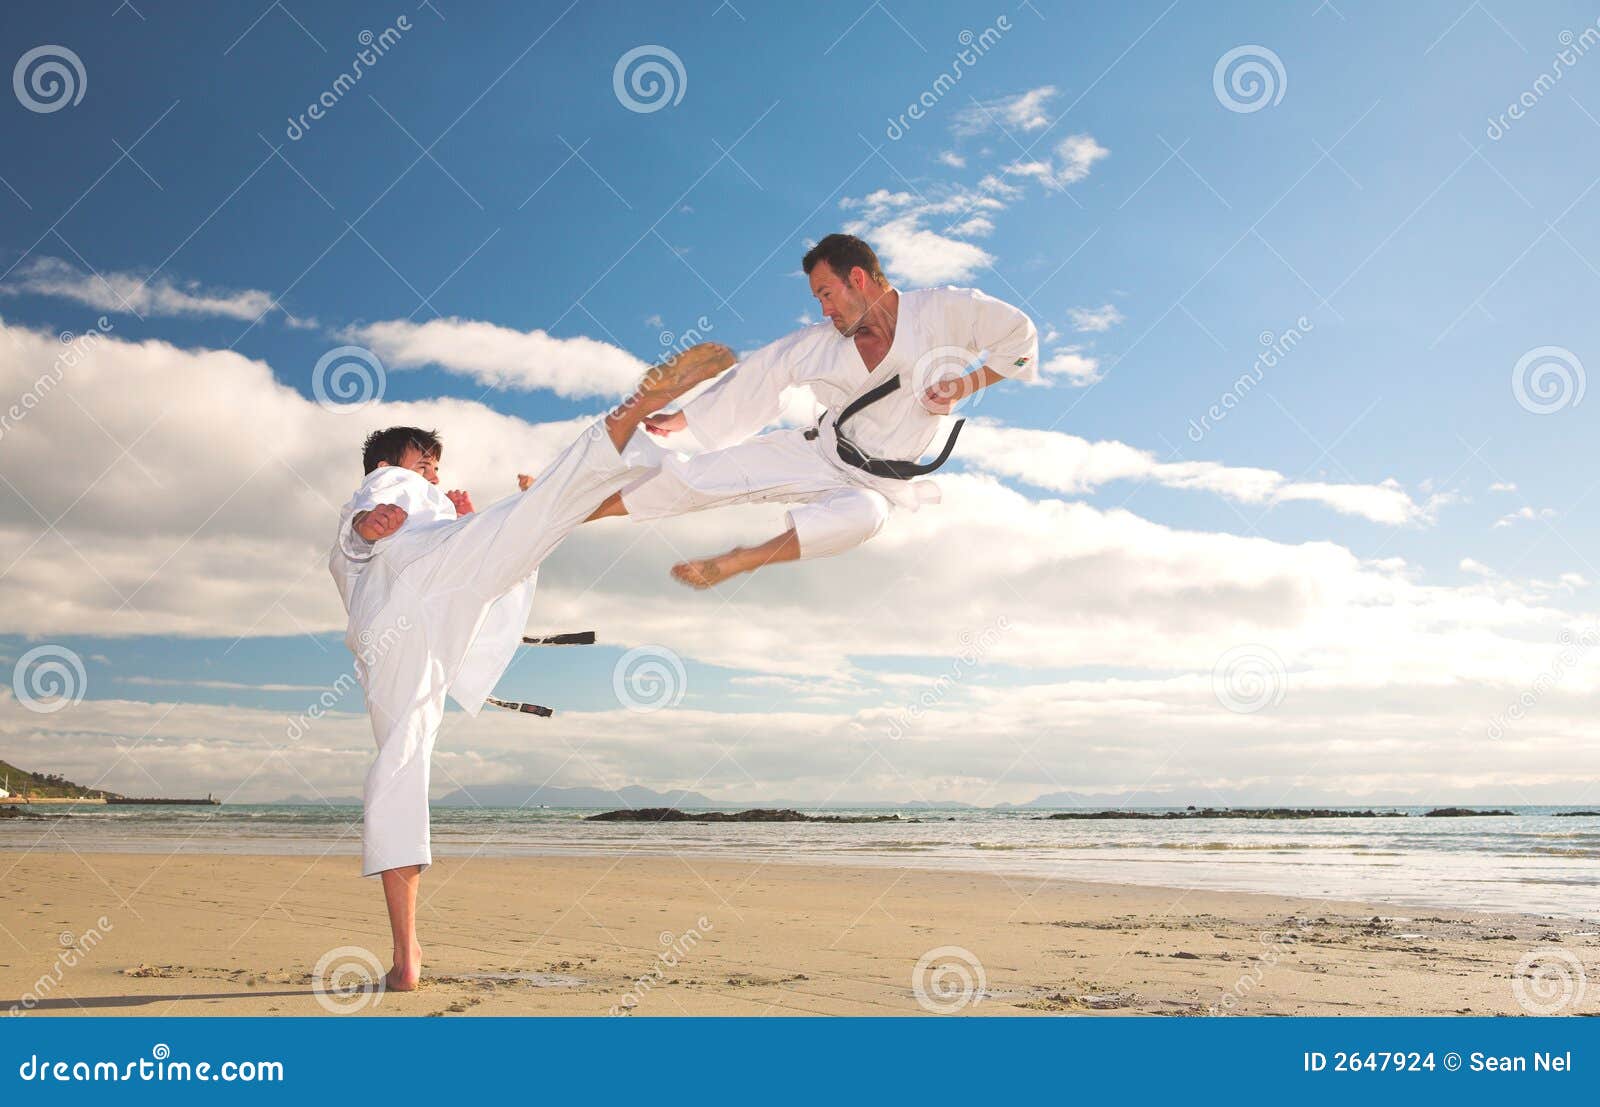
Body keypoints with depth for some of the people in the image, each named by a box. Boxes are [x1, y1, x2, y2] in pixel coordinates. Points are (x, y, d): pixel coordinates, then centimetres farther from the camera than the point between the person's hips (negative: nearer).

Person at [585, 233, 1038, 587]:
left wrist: (964, 385, -19)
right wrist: (681, 419, 8)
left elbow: (1019, 334, -8)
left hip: (875, 483, -3)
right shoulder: (821, 343, -2)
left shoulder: (940, 312, -12)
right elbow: (758, 374, 4)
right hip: (817, 452, 3)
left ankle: (735, 563, -29)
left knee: (862, 514, -41)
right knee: (703, 474, -8)